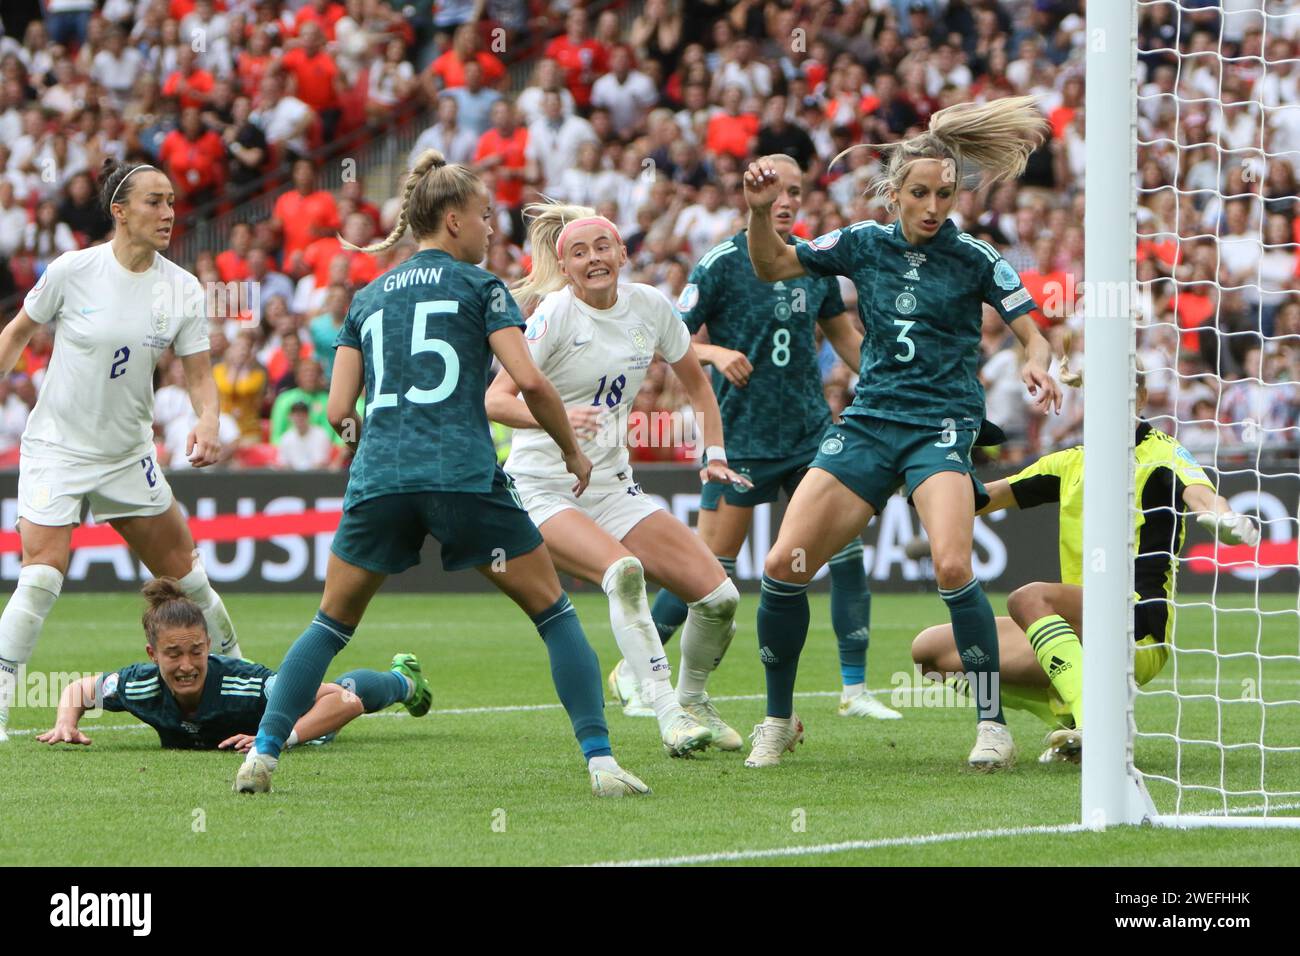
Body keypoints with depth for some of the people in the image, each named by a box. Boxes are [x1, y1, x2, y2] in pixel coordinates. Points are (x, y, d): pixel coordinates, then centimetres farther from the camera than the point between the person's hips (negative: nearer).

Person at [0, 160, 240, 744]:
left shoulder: (182, 289, -4)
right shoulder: (73, 270, -12)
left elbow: (199, 372, -2)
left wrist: (208, 423, -21)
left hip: (129, 455, 3)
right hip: (56, 448, -3)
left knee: (182, 571, 8)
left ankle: (238, 671, 30)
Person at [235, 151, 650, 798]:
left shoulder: (368, 298, 18)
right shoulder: (479, 286, 6)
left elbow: (339, 410, 12)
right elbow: (529, 381, -6)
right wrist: (573, 452, 7)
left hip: (377, 480, 4)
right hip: (465, 477, -4)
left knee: (331, 624, 18)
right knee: (553, 612, 6)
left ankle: (262, 753, 8)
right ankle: (601, 760, -4)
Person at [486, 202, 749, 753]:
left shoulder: (650, 306, 3)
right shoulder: (556, 314, -13)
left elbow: (695, 382, 19)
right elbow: (495, 399, -21)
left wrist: (714, 454, 8)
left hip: (613, 489, 6)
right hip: (543, 493, -6)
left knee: (718, 595, -5)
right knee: (624, 569, -35)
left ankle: (693, 700, 21)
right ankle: (667, 708, -33)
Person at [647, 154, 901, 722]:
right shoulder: (722, 264, -8)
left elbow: (844, 336, 19)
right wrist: (717, 352, -25)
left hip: (810, 430, 4)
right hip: (741, 435, -4)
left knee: (846, 550, -6)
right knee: (711, 565, -1)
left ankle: (855, 689, 0)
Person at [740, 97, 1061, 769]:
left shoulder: (974, 258, -1)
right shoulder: (863, 244, 8)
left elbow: (1031, 332, -1)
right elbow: (772, 267, 15)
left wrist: (1036, 363, -24)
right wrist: (760, 211, -3)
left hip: (941, 426, -4)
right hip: (867, 422, 4)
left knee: (952, 567, -27)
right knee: (783, 566, -5)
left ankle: (992, 723, -15)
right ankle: (779, 719, 14)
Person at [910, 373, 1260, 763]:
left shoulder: (1160, 453, -4)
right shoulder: (1072, 463, 16)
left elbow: (1200, 495, -24)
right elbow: (988, 497, 17)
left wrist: (1223, 516, -48)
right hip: (1079, 631, 8)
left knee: (1029, 598, -35)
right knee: (931, 650, 3)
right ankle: (1069, 717, 4)